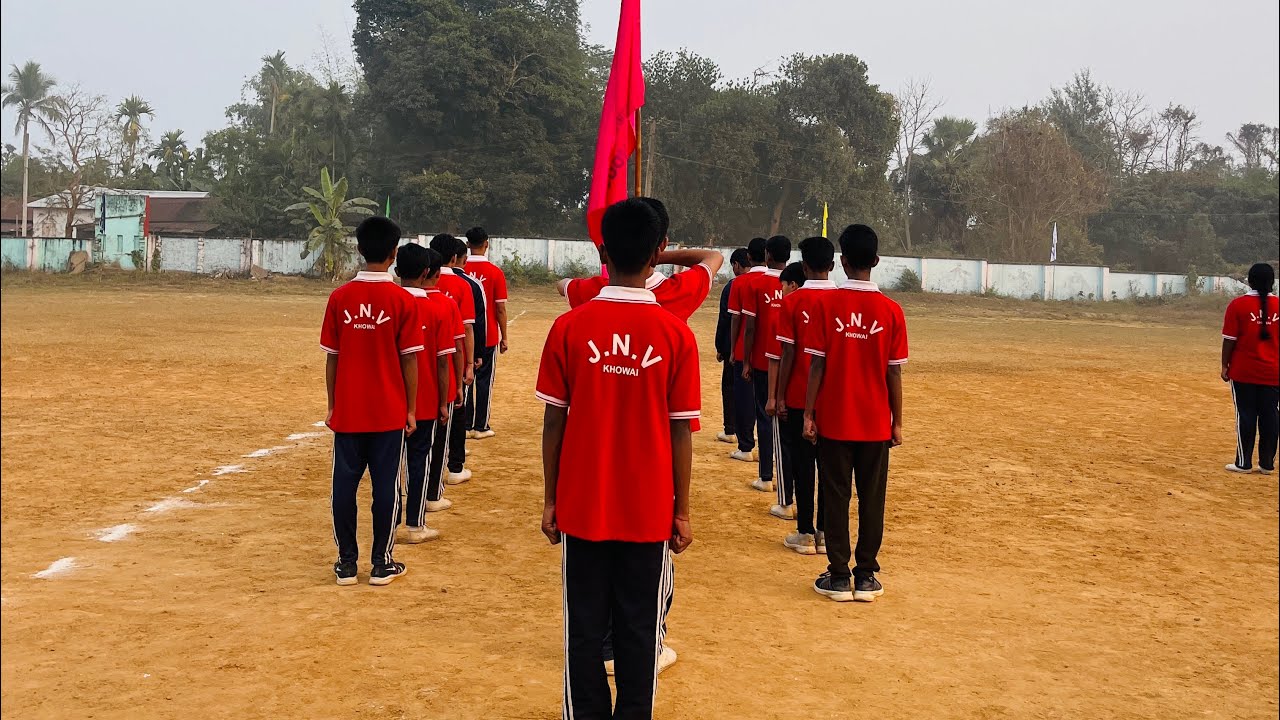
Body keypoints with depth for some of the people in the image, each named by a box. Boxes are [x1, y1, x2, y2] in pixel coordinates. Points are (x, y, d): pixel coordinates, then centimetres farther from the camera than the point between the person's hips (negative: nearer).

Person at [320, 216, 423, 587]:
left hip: (347, 412, 2)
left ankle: (346, 563, 15)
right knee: (385, 486, 6)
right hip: (389, 413, -2)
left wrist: (332, 406, 11)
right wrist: (411, 410, 3)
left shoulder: (339, 298, -2)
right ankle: (382, 563, 12)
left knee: (344, 485, 9)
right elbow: (409, 361, -6)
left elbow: (332, 358, 1)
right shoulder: (402, 300, -7)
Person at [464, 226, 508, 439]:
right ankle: (480, 427, 8)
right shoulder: (495, 272, -8)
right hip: (488, 337, -2)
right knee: (484, 380, 5)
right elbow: (500, 309, -8)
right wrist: (503, 338, 1)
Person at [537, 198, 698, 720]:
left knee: (584, 629, 12)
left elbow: (554, 422, -3)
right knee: (640, 631, 11)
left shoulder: (569, 328, -7)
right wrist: (681, 511, 5)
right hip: (649, 512, 0)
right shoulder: (676, 334, -8)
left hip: (582, 507, 1)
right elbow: (681, 432, -5)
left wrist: (549, 500, 7)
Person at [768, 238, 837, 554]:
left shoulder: (792, 301, -8)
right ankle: (825, 532, 14)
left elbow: (787, 353, -10)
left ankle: (805, 533, 9)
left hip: (798, 397, -3)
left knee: (802, 463, 4)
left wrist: (779, 397, -3)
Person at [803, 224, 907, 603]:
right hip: (875, 423, 1)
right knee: (872, 499, 9)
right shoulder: (891, 310, -4)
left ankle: (838, 576, 10)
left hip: (833, 420, -1)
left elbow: (817, 365, -8)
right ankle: (866, 576, 14)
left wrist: (808, 414, -1)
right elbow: (894, 373, -2)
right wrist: (897, 422, 7)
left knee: (836, 498, 7)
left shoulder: (827, 304, -7)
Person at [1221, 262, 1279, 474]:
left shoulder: (1238, 305, -8)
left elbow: (1230, 340, -8)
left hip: (1243, 371, -2)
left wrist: (1225, 365, 0)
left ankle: (1244, 463, 6)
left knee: (1245, 415, 3)